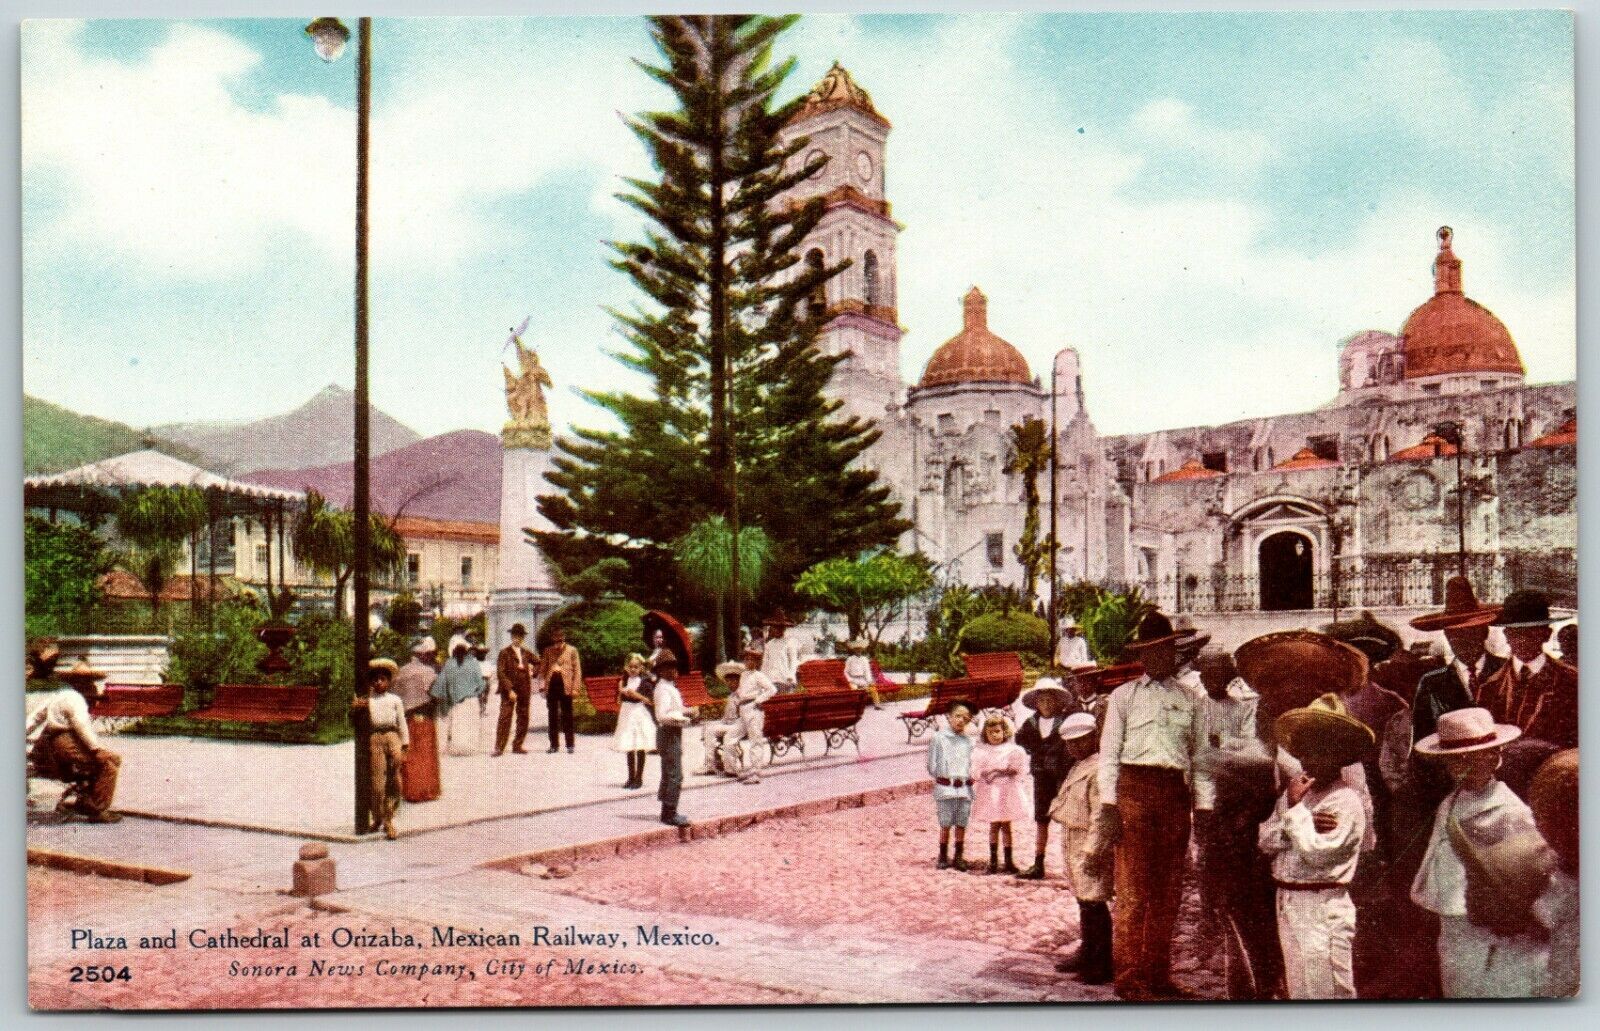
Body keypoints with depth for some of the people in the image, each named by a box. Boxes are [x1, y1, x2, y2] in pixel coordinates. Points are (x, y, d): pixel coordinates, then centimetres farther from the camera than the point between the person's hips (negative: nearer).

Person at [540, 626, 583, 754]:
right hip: (551, 685, 3)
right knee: (552, 716, 7)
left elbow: (577, 670, 1)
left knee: (567, 716, 1)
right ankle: (554, 745, 14)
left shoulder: (572, 650, 3)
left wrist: (575, 688, -7)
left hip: (565, 685, -3)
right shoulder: (548, 651, 12)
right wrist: (543, 684, 0)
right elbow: (543, 668, 14)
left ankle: (570, 744, 7)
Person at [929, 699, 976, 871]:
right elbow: (932, 765, 1)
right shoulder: (939, 738, -2)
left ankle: (959, 857, 17)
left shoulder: (968, 741, 7)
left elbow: (972, 765, 12)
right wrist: (941, 777, -3)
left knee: (962, 824, 7)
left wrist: (970, 777, -2)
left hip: (965, 787, 3)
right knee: (945, 824, 1)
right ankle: (943, 857, 12)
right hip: (945, 787, -3)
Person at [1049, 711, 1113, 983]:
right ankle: (1087, 953, 28)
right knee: (1084, 900, 17)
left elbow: (1101, 815, -22)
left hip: (1090, 844, -10)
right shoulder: (1077, 767, 17)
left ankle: (1102, 964, 0)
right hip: (1073, 843, 10)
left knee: (1093, 902, -7)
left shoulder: (1099, 769, -17)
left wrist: (1092, 851, -24)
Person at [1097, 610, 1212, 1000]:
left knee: (1168, 891, 8)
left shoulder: (1187, 699, 14)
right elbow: (1109, 754, 2)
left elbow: (1199, 755, 13)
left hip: (1176, 794, 4)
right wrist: (1109, 805, -7)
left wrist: (1205, 805, 5)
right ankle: (1129, 979, 2)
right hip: (1135, 789, -3)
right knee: (1133, 889, -5)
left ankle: (1158, 976, 18)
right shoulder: (1124, 695, 6)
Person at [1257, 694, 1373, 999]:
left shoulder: (1346, 802, -12)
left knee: (1324, 991, -5)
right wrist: (1307, 824, -11)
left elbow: (1317, 853, -21)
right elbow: (1266, 839, 3)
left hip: (1323, 908, -8)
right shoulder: (1295, 791, 11)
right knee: (1299, 990, 16)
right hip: (1288, 903, 8)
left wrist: (1297, 810, -14)